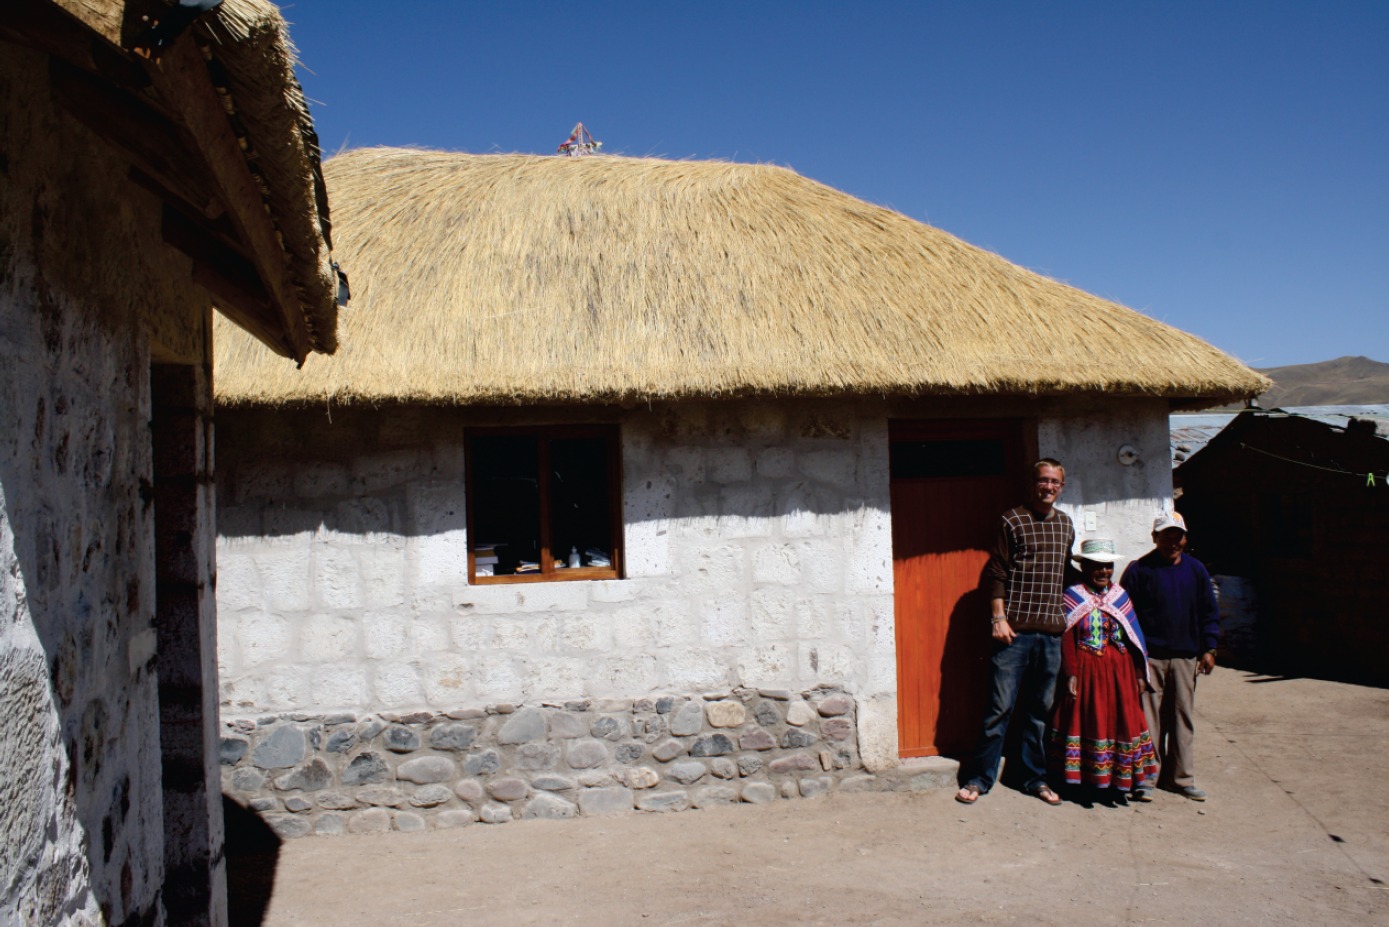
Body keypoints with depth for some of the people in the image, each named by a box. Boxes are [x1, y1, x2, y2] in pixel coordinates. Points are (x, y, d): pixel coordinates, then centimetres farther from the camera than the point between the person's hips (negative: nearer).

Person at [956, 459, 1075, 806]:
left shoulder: (1065, 524, 14)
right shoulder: (1012, 521, -3)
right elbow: (995, 574, -5)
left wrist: (1067, 617, 18)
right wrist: (998, 618, -12)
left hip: (1051, 633, 5)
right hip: (1015, 630, -5)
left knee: (1040, 709, 12)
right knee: (1001, 706, -2)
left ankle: (1034, 778, 23)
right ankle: (979, 778, 8)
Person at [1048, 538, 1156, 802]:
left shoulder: (1120, 596, 10)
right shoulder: (1072, 597, -3)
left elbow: (1134, 639, 10)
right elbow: (1067, 640, -8)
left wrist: (1139, 674, 6)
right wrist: (1070, 674, -14)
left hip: (1120, 671, 4)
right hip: (1087, 670, -4)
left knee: (1123, 719, 4)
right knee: (1088, 719, 1)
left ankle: (1118, 780, 14)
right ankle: (1087, 779, 10)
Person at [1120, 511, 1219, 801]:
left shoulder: (1196, 570, 11)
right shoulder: (1139, 569, -1)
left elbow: (1209, 612, 15)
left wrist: (1208, 648, 7)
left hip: (1185, 657, 4)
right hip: (1149, 657, -3)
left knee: (1182, 717, 8)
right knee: (1149, 717, -1)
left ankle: (1181, 776, 17)